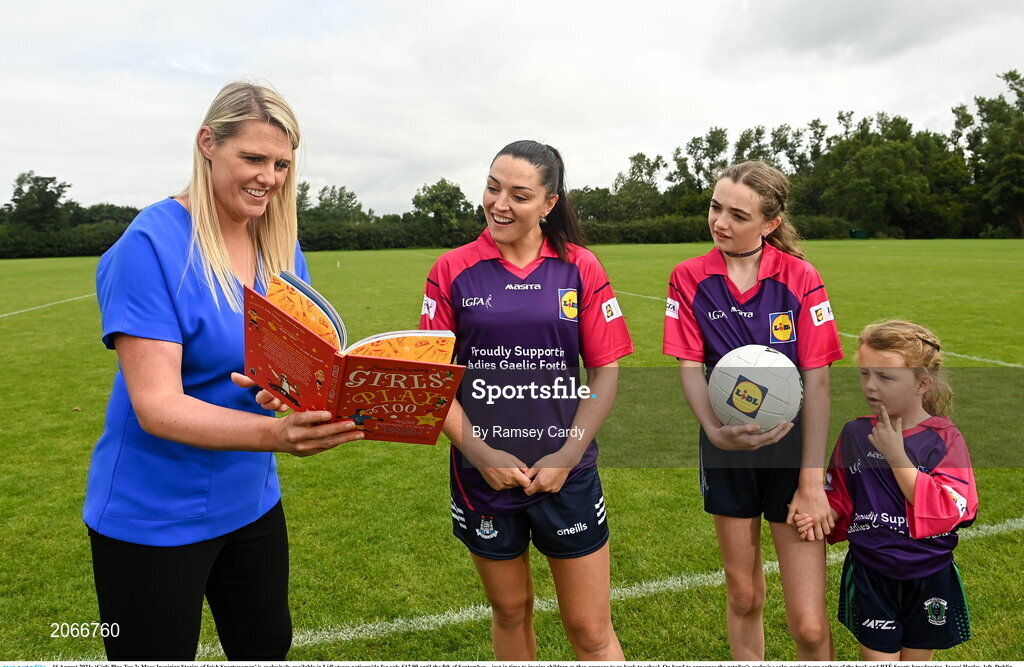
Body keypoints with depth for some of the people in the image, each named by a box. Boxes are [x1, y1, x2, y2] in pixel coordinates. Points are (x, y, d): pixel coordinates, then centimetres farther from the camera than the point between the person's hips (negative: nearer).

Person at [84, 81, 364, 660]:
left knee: (267, 648, 22)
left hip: (251, 501, 6)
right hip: (153, 516, -6)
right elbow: (157, 406, -26)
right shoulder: (151, 247, -20)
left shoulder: (282, 248, -1)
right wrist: (275, 434, -42)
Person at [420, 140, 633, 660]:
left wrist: (568, 456, -10)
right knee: (510, 612, 20)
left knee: (591, 630, 9)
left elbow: (606, 372, -2)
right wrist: (480, 453, -12)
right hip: (483, 476, 1)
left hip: (567, 476, 0)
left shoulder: (580, 268, -2)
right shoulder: (453, 271, -3)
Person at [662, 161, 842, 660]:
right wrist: (715, 429, -27)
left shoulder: (801, 279, -9)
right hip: (727, 450, 2)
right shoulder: (689, 278, -4)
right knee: (743, 596, 16)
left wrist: (811, 482, -11)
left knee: (809, 624, -2)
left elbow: (817, 382, -9)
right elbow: (690, 366, -7)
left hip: (791, 447, -1)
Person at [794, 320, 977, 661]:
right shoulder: (855, 433, -5)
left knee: (917, 657, 20)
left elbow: (947, 512, -22)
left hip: (928, 579, 0)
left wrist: (897, 456, -24)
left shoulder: (945, 439, -11)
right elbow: (840, 498, 4)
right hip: (870, 576, 1)